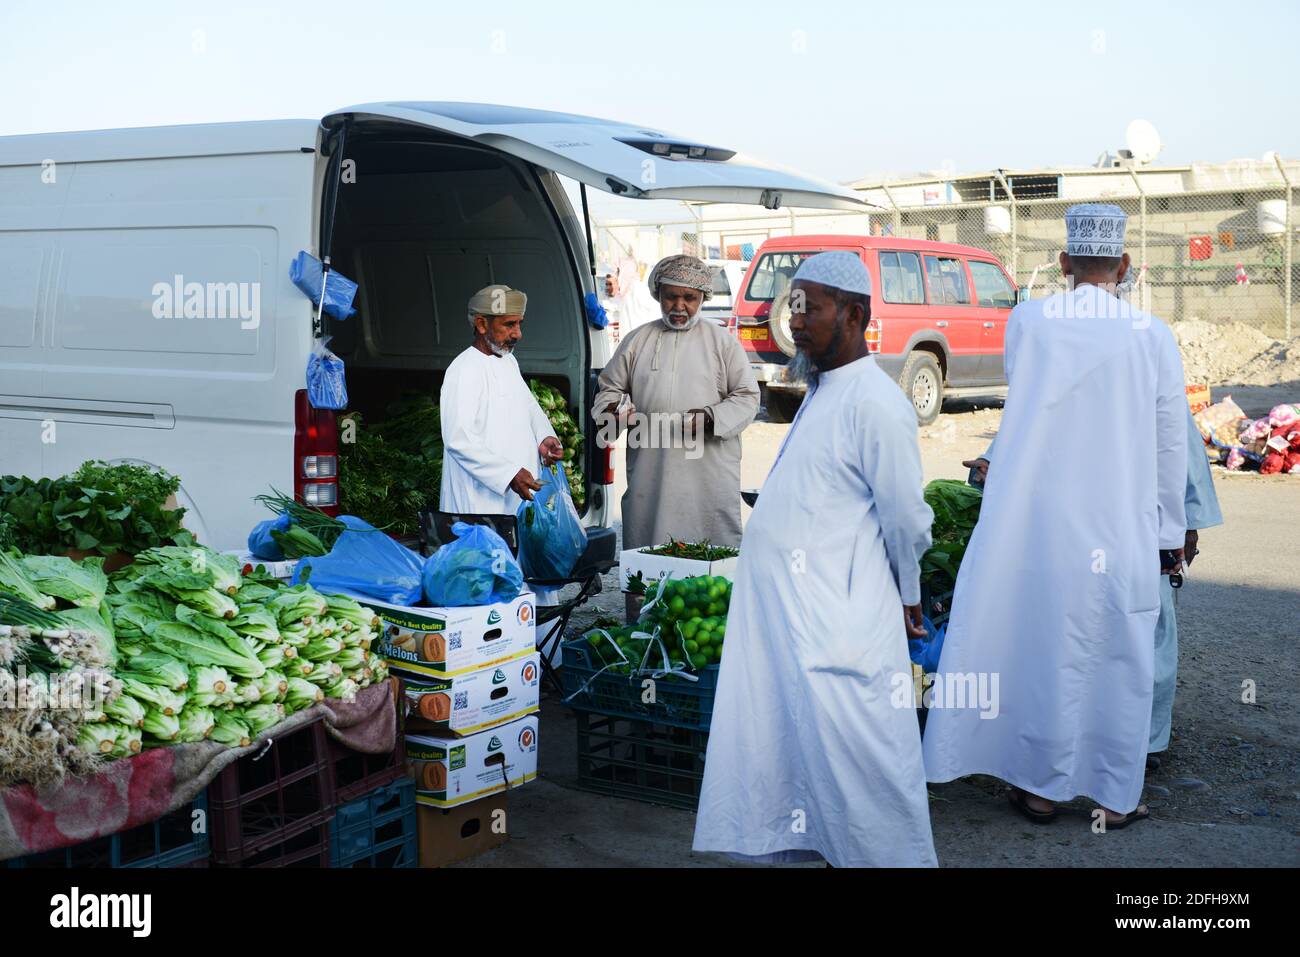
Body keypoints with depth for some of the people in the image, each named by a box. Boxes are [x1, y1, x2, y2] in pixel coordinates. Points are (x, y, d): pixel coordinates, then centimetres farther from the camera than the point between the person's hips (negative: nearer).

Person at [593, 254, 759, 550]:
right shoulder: (636, 341, 13)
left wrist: (710, 417, -12)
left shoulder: (722, 342, 8)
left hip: (709, 475, -2)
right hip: (649, 469, 2)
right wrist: (614, 409, -4)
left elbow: (747, 396, 5)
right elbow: (609, 389, 19)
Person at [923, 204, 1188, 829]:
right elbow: (1170, 446, 2)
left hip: (1038, 523, 1)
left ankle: (1042, 786, 19)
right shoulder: (1152, 337, -4)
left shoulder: (1026, 322, -3)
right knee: (1119, 660, 10)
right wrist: (1172, 532, 12)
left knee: (1041, 647, 10)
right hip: (1121, 531, 0)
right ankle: (1115, 796, 19)